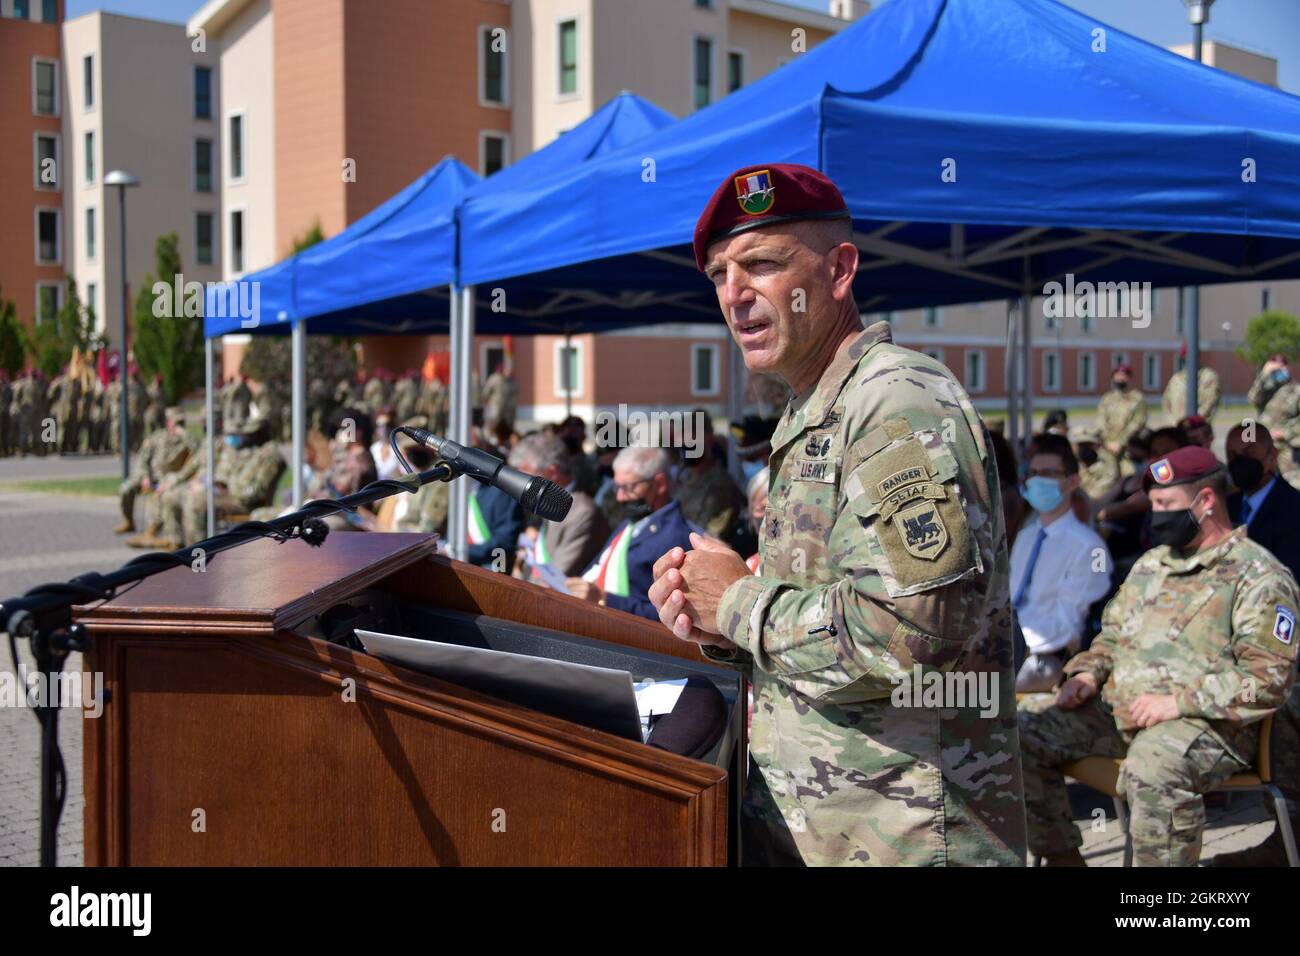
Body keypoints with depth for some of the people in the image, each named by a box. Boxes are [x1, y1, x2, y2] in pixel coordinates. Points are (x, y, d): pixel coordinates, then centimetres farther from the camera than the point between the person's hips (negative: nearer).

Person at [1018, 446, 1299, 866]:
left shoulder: (1259, 577, -5)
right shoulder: (1152, 563, 21)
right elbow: (1113, 634, 29)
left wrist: (1177, 702, -19)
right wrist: (1087, 674, 6)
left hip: (1208, 722, -8)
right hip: (1117, 708, 8)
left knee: (1152, 767, -40)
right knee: (1021, 727, -7)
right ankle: (1060, 855, 3)